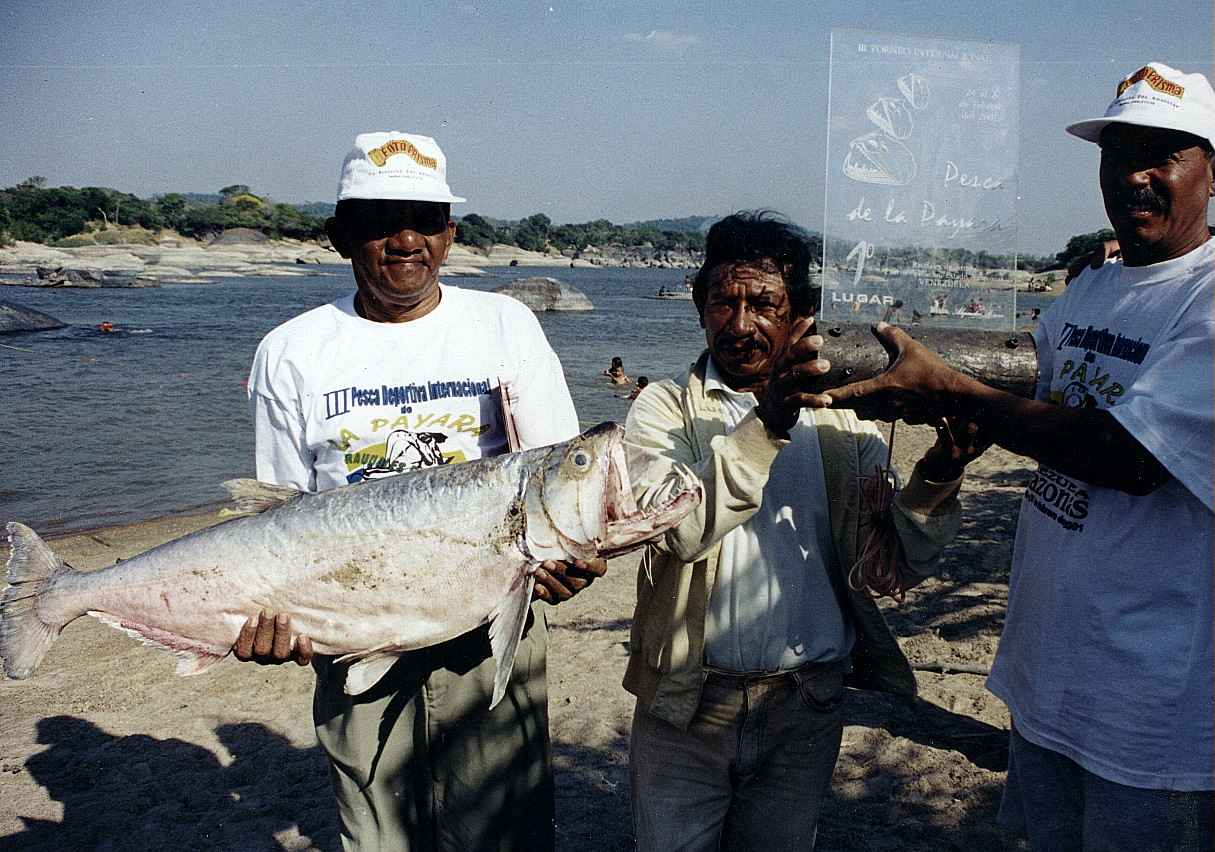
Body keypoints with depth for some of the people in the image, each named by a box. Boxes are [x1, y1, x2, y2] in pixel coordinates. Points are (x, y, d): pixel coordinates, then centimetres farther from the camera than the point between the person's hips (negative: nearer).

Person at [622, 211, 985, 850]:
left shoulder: (843, 419, 2)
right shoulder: (664, 407, -4)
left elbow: (898, 564, -3)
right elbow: (676, 527, -23)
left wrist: (934, 479, -20)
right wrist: (764, 424, -34)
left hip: (808, 710, 2)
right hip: (687, 704, -2)